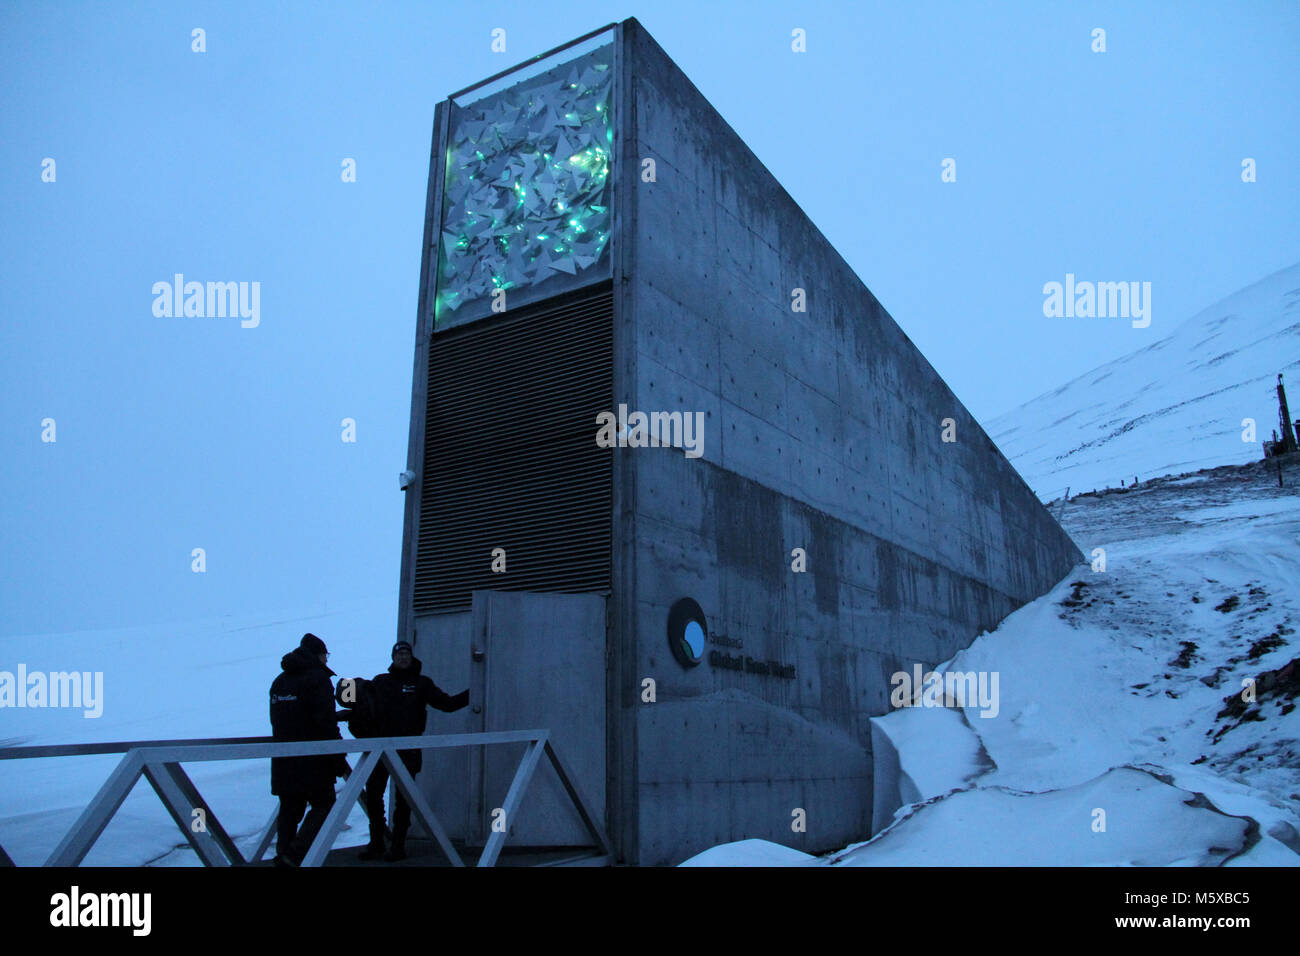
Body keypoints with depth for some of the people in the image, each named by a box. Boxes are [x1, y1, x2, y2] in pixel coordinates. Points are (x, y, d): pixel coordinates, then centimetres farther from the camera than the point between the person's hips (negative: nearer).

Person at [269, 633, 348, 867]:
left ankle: (283, 856, 10)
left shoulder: (279, 681, 17)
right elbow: (326, 723, -16)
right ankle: (296, 854, -12)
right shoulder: (317, 678, -9)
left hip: (282, 761, 7)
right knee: (324, 805, 0)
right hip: (312, 761, -7)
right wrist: (339, 760, -13)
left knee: (289, 810, 13)